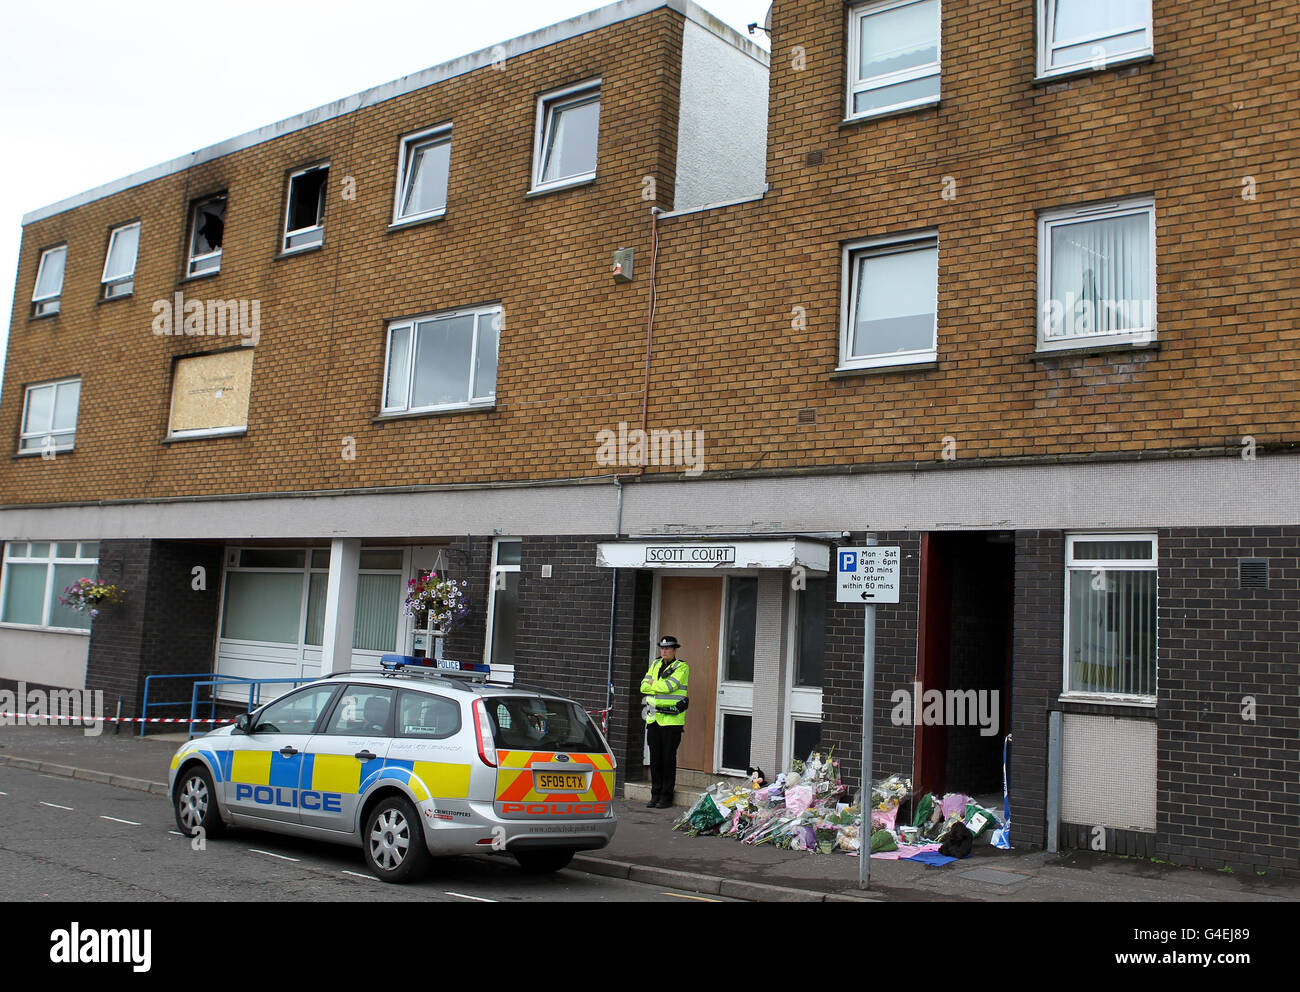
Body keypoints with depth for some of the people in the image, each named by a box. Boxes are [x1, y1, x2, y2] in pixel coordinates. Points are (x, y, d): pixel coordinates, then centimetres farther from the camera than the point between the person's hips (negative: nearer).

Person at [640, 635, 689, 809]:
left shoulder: (682, 667, -4)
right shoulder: (655, 664, 15)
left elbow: (668, 686, -18)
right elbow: (644, 686, 6)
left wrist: (653, 684, -2)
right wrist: (660, 687, -9)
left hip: (672, 719, -6)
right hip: (654, 718, 6)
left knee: (669, 759, -2)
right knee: (655, 758, 8)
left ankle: (667, 796, 5)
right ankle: (655, 795, 15)